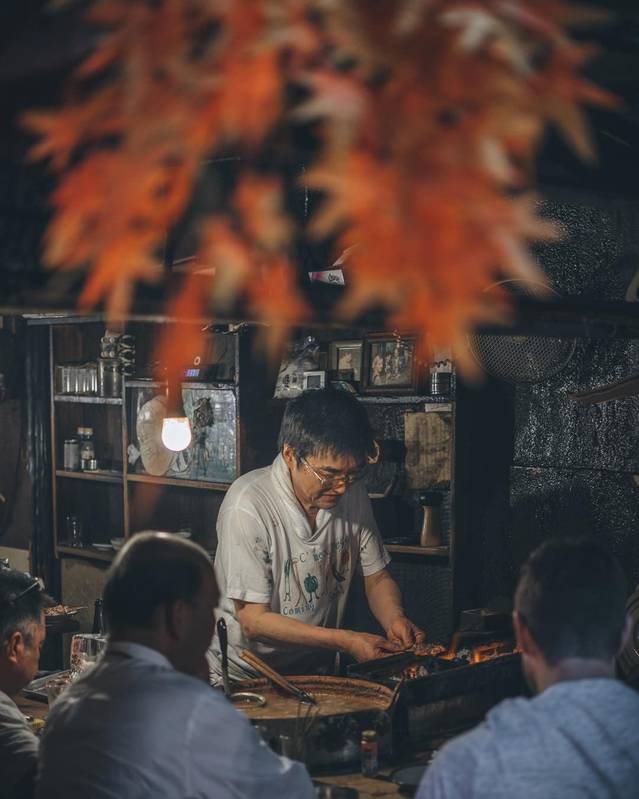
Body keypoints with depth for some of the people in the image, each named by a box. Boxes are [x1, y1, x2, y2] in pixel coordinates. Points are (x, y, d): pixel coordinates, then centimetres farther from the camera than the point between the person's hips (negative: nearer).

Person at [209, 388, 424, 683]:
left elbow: (377, 578, 11)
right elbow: (253, 621, -18)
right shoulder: (248, 505, -20)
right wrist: (345, 640, -23)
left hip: (317, 671, 3)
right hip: (243, 678, -3)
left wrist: (395, 619, -11)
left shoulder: (352, 493, -2)